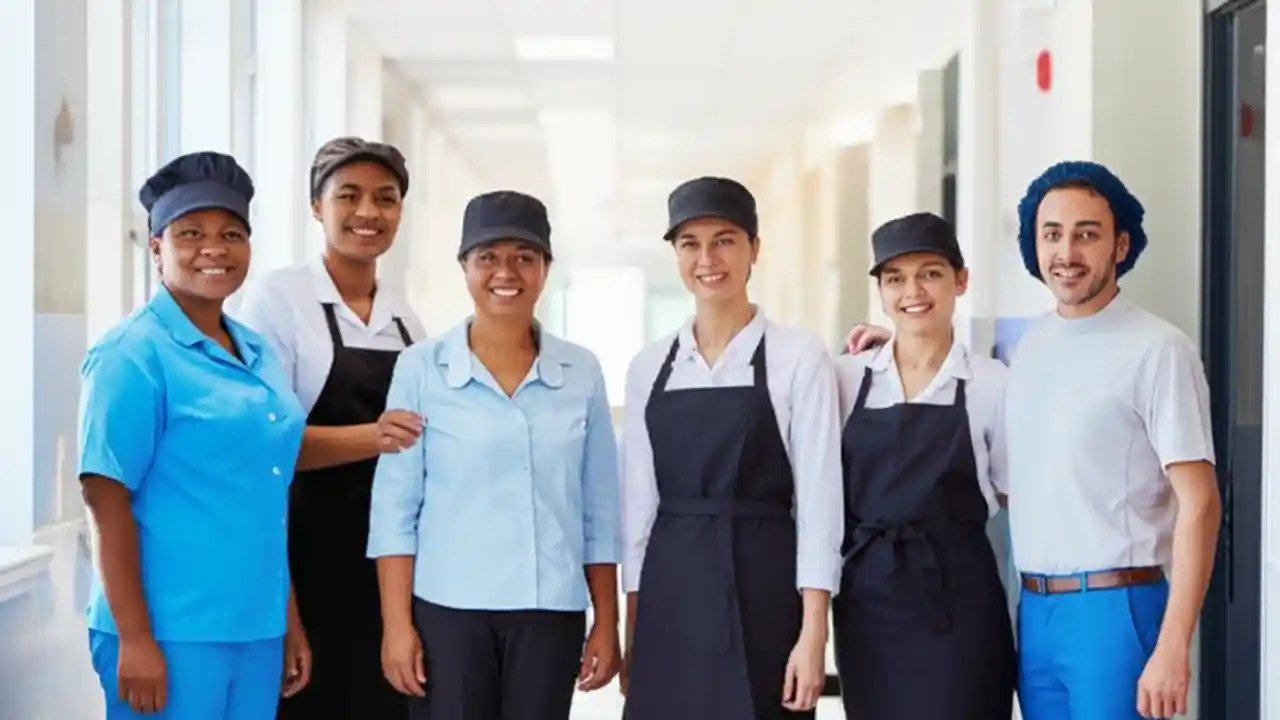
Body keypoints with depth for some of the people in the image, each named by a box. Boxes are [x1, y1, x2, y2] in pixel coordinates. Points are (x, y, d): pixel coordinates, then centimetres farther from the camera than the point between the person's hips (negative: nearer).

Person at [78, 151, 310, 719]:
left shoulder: (259, 355, 11)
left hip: (256, 631, 7)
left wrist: (289, 622, 15)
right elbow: (106, 500, -12)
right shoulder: (134, 355, -8)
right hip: (172, 632, -6)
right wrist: (134, 639, -16)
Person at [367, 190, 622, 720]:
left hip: (549, 612, 2)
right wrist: (397, 623, -6)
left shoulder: (581, 372, 6)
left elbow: (599, 511, 9)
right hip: (447, 607, -2)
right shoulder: (421, 368, 0)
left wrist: (606, 623, 6)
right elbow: (394, 506, -1)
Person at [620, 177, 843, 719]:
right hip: (669, 591, 4)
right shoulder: (649, 367, 9)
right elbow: (638, 500, 10)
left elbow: (818, 496, -7)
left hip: (761, 586, -4)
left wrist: (813, 632, -12)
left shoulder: (798, 357, -3)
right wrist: (631, 631, 7)